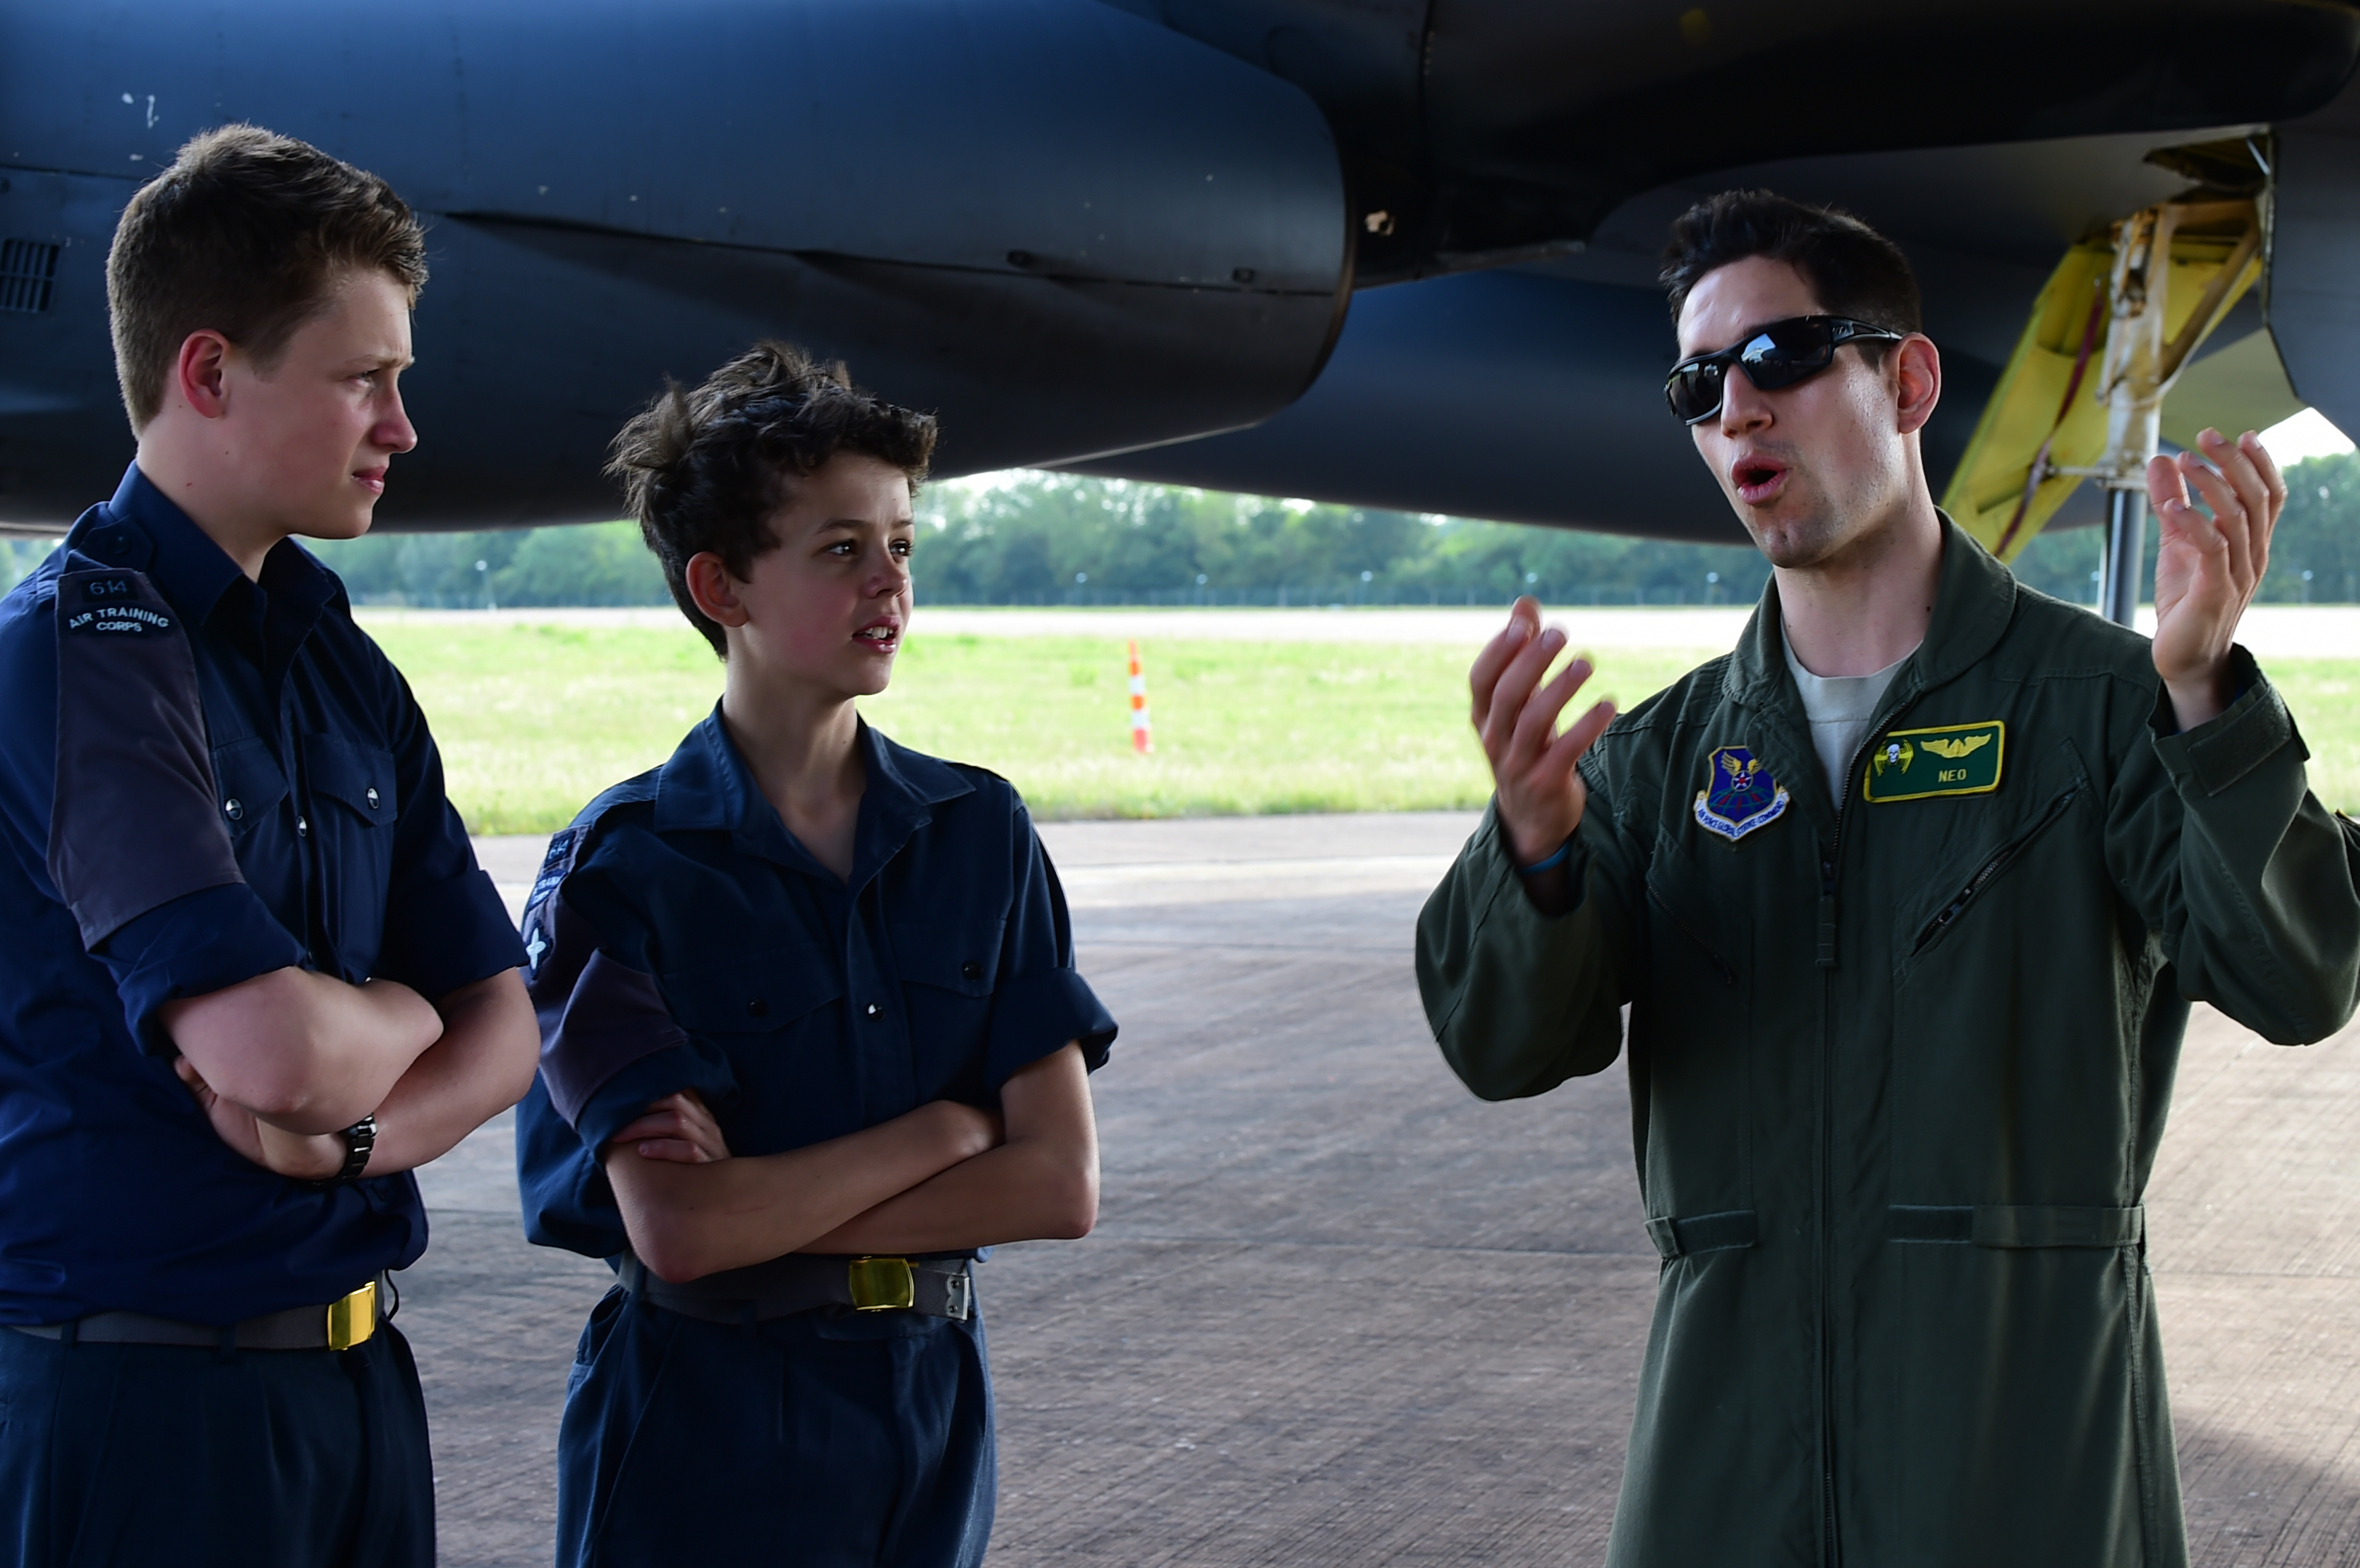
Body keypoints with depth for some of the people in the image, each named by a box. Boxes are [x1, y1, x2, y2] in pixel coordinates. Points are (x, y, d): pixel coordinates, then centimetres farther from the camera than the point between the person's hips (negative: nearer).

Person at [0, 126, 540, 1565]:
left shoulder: (347, 668, 10)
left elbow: (504, 1026, 9)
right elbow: (274, 1047, -26)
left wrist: (358, 1131, -11)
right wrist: (401, 1014, -4)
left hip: (356, 1374, 8)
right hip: (133, 1387, -7)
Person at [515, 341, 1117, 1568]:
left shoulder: (980, 833, 2)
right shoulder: (617, 870, -10)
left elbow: (1060, 1185, -6)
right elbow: (678, 1227, -19)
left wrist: (772, 1208, -14)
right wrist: (946, 1127, -10)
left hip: (931, 1403, 4)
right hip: (703, 1429, -4)